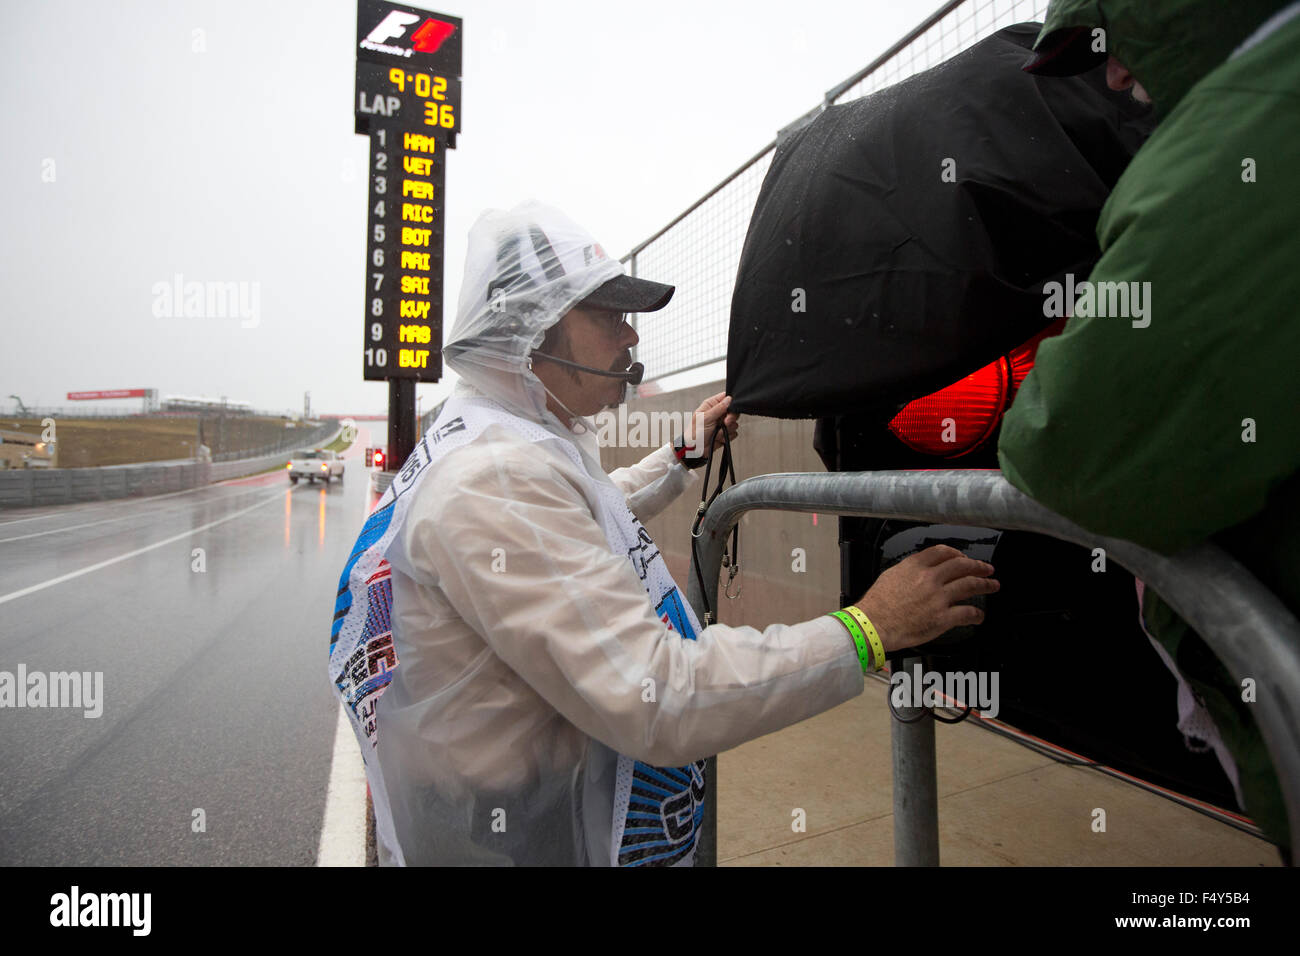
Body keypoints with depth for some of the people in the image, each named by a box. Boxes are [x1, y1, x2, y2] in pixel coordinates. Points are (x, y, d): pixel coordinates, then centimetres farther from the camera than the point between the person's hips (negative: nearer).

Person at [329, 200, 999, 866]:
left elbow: (584, 529, 26)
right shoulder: (497, 475, -29)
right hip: (530, 840, -10)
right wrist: (869, 629, -28)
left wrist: (686, 452, 28)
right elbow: (655, 700, -35)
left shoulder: (498, 444, 7)